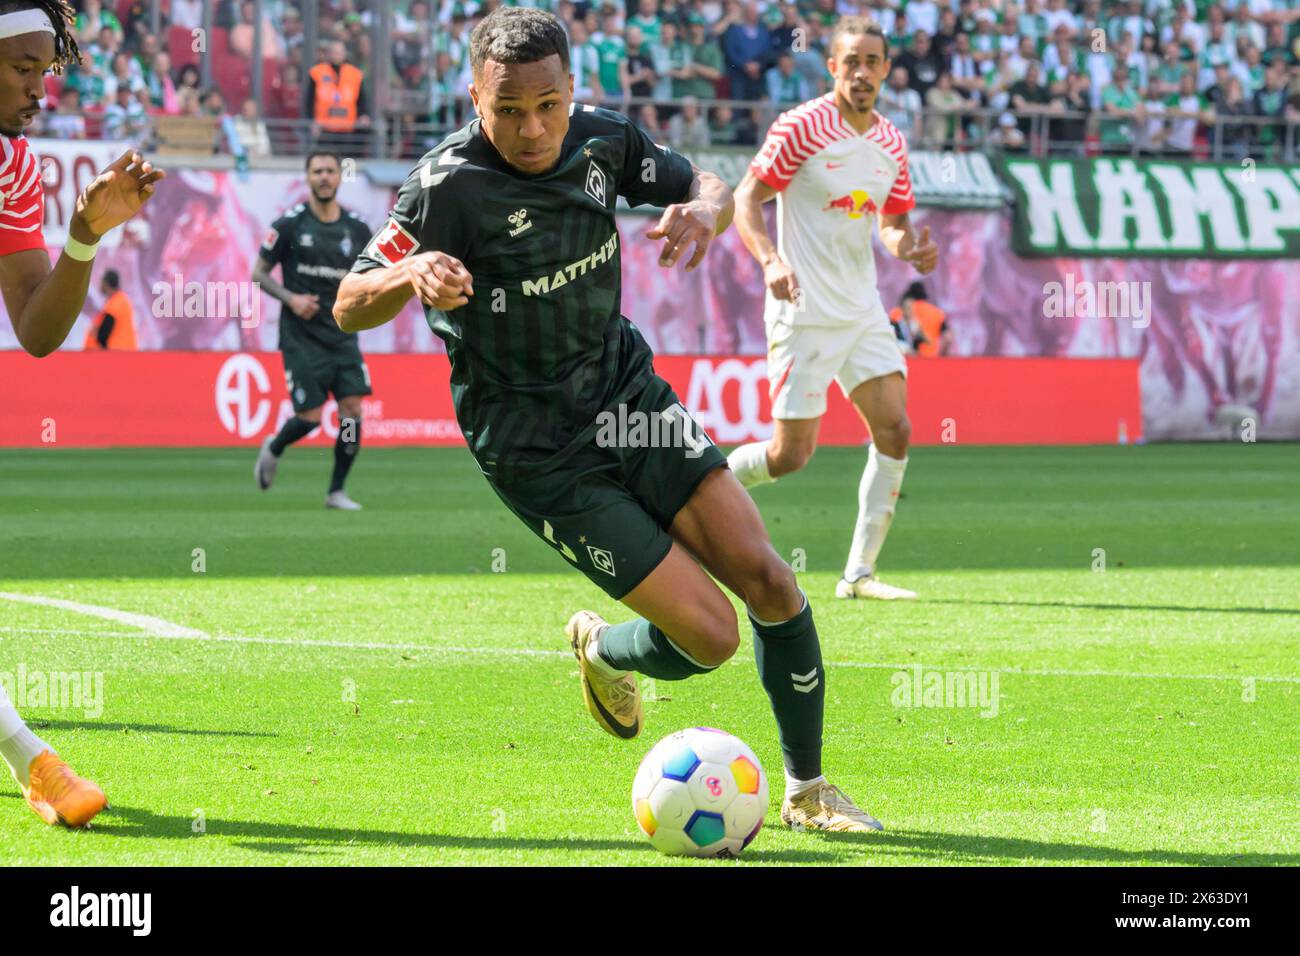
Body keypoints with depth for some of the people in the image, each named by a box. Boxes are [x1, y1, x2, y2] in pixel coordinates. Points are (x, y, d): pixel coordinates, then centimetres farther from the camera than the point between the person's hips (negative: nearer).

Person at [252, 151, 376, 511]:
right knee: (310, 417, -7)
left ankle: (336, 491, 6)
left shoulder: (356, 229, 5)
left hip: (342, 335, 3)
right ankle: (272, 450, 26)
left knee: (352, 410, -8)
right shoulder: (289, 225, -5)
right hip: (302, 336, -3)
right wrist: (290, 298, -15)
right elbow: (259, 274, 1)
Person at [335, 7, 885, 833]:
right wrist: (411, 274, -42)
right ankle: (602, 652, 25)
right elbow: (348, 308, -20)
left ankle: (808, 790, 14)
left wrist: (704, 211, -14)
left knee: (769, 581, -6)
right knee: (709, 637, -12)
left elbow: (709, 187, 11)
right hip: (537, 455, -5)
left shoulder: (601, 139, -4)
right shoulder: (449, 185, -20)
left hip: (628, 397, 5)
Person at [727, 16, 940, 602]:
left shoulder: (891, 142, 9)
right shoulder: (802, 127, -11)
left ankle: (859, 573, 1)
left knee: (895, 431, -6)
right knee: (790, 454, -8)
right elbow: (746, 199, -10)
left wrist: (910, 247, -3)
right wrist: (770, 259, -27)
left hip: (862, 311, 6)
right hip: (804, 312, -6)